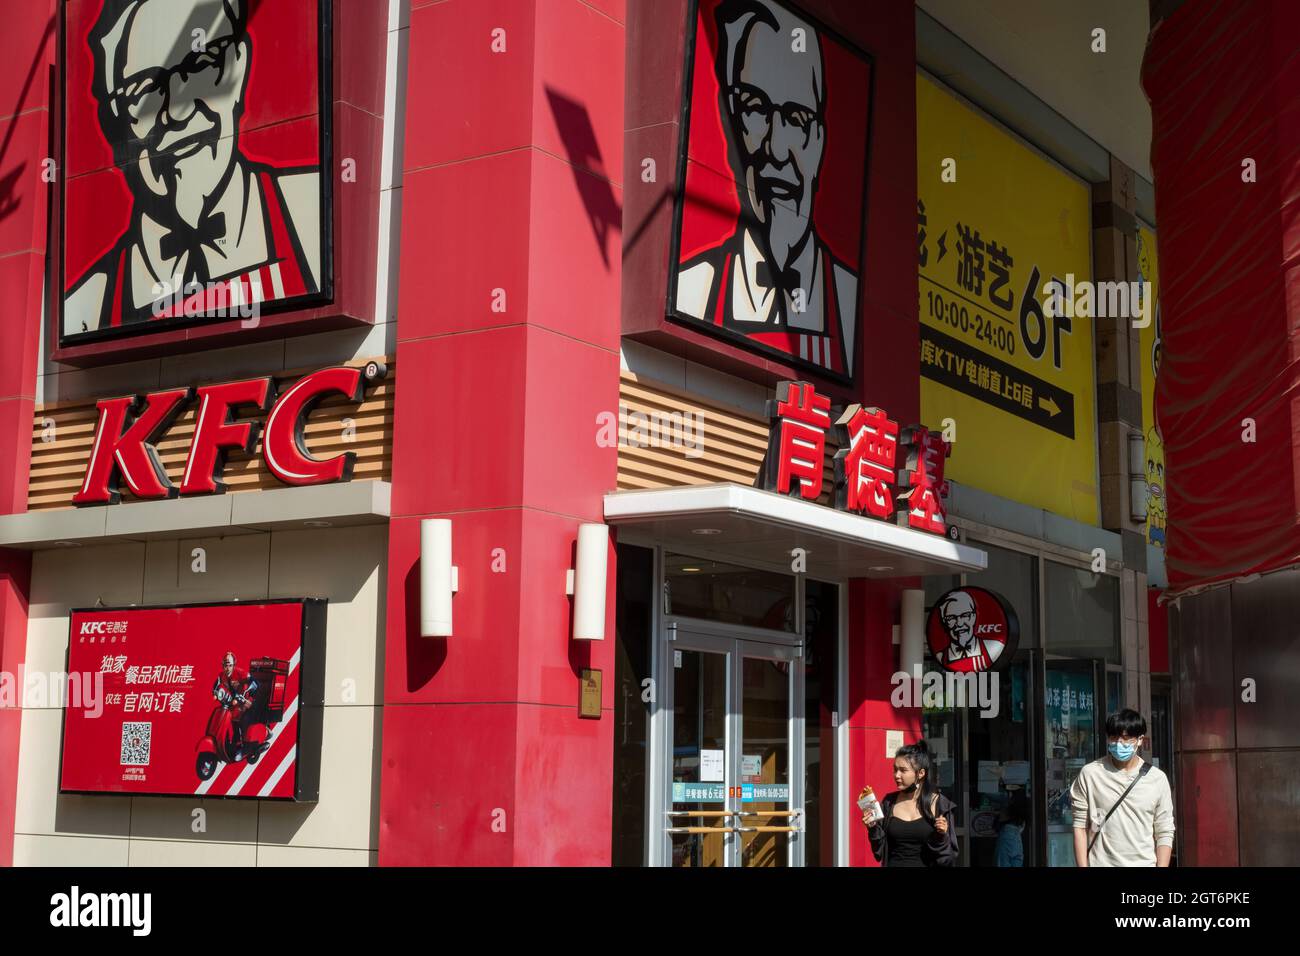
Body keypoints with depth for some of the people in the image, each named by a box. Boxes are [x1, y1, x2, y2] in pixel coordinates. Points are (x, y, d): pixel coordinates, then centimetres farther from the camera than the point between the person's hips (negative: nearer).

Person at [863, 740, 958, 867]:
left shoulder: (938, 804, -4)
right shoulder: (889, 803, 4)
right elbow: (880, 851, 8)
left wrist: (941, 836, -18)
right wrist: (873, 828, -8)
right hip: (894, 863, 3)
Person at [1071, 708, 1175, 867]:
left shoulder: (1157, 779, 3)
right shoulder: (1089, 774, 0)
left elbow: (1165, 833, 5)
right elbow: (1080, 826, 2)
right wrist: (1082, 866, -4)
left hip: (1143, 864, 1)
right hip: (1101, 863, -1)